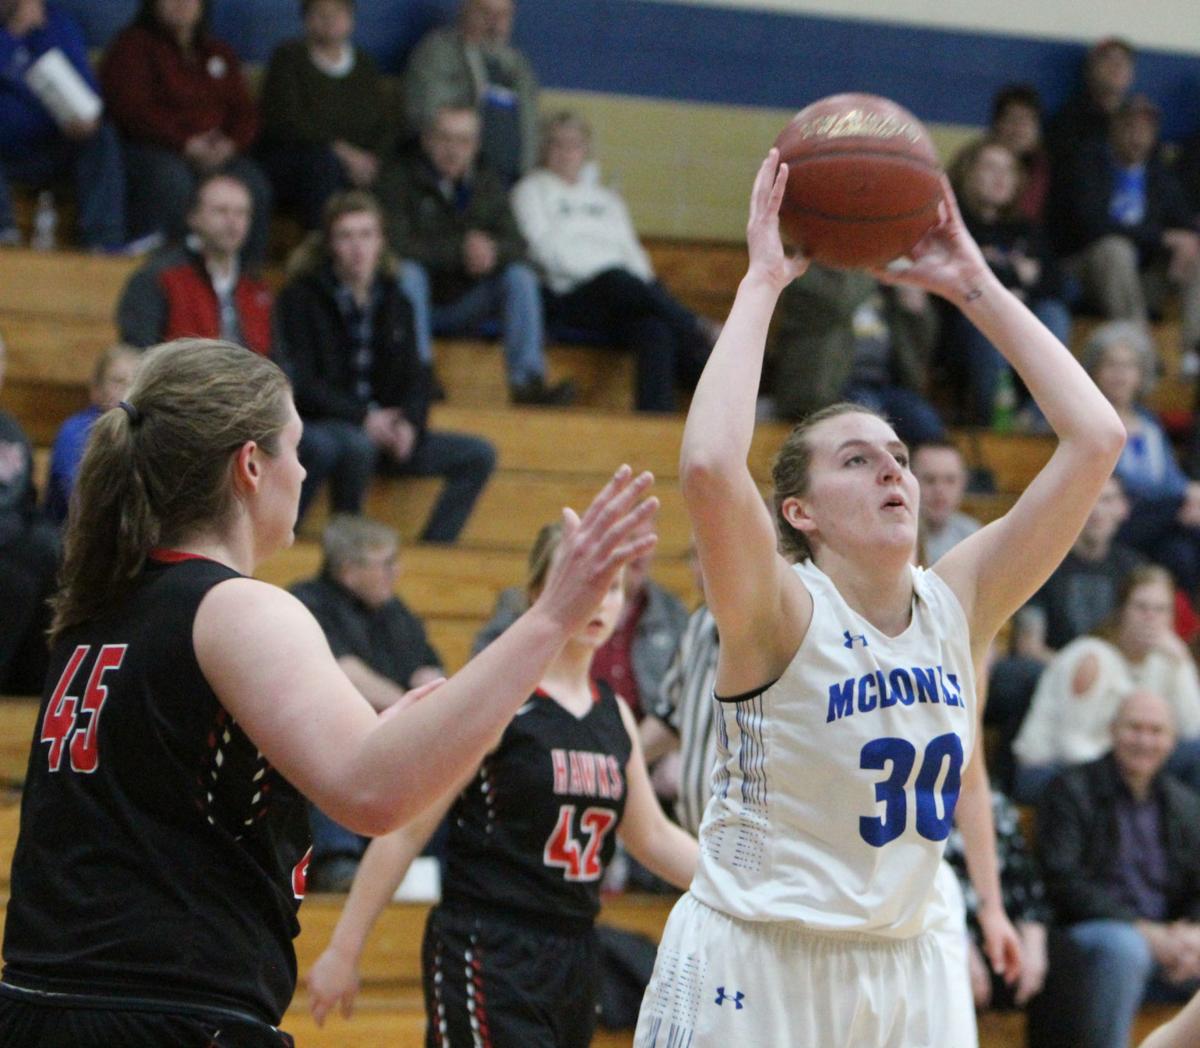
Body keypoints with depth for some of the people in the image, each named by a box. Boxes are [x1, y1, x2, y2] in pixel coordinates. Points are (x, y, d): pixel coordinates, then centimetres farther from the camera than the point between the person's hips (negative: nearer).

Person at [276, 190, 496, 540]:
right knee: (357, 445, -41)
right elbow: (300, 384, -12)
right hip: (314, 428, -6)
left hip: (380, 430, 6)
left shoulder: (393, 302, 14)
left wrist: (409, 423, -12)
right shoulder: (301, 298, -3)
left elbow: (415, 379, 10)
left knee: (479, 455, -6)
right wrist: (362, 418, -20)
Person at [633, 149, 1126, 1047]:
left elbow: (1096, 440, -2)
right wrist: (762, 283, -23)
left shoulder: (958, 604, 2)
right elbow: (708, 467, -32)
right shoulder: (779, 613, -11)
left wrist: (974, 287, -2)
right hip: (754, 973, -5)